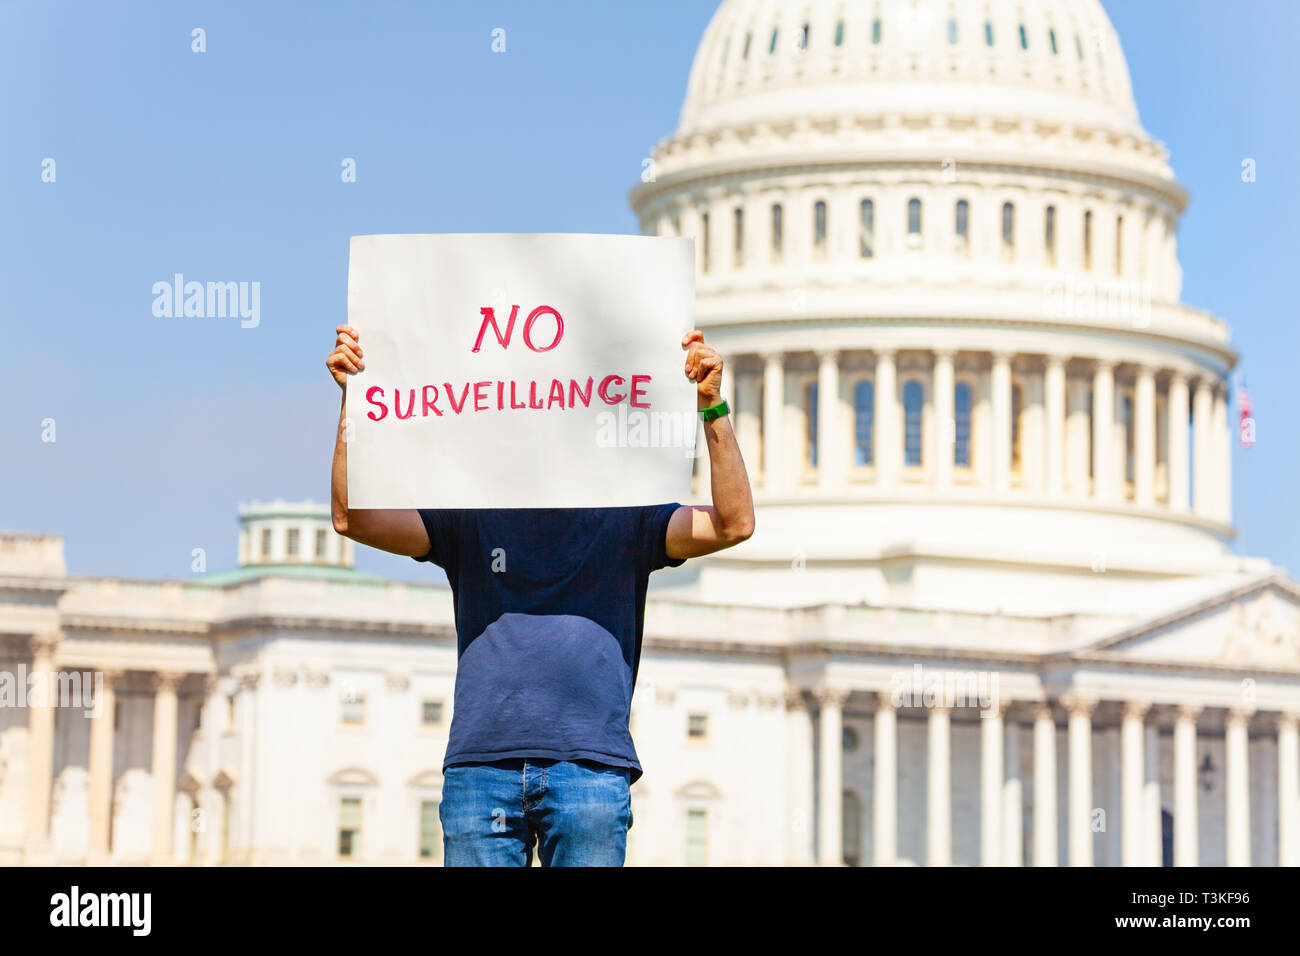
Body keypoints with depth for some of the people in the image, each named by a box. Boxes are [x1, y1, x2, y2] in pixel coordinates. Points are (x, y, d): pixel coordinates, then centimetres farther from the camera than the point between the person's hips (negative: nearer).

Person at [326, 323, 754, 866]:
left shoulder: (625, 522, 15)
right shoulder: (470, 522, 17)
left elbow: (734, 524, 2)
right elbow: (352, 517, 8)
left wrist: (713, 409, -7)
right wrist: (352, 401, -1)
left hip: (591, 765, -1)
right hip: (480, 763, 1)